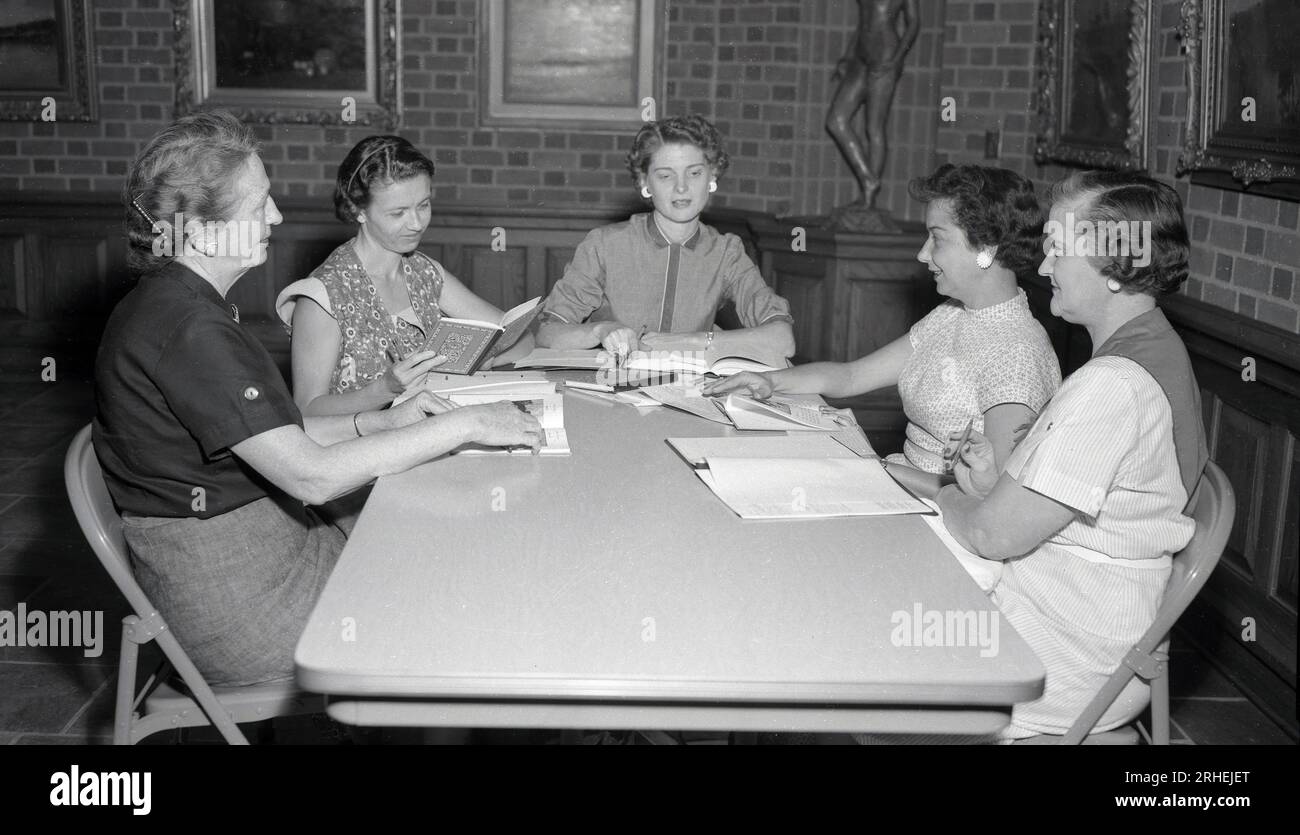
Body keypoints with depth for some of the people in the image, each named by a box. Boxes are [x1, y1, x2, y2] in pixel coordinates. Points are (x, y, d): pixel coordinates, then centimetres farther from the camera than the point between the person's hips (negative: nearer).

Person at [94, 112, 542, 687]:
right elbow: (312, 475, -28)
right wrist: (464, 425, -22)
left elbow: (273, 438, 13)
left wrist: (382, 422, 1)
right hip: (235, 606, -9)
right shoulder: (188, 330, -25)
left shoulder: (175, 304, 9)